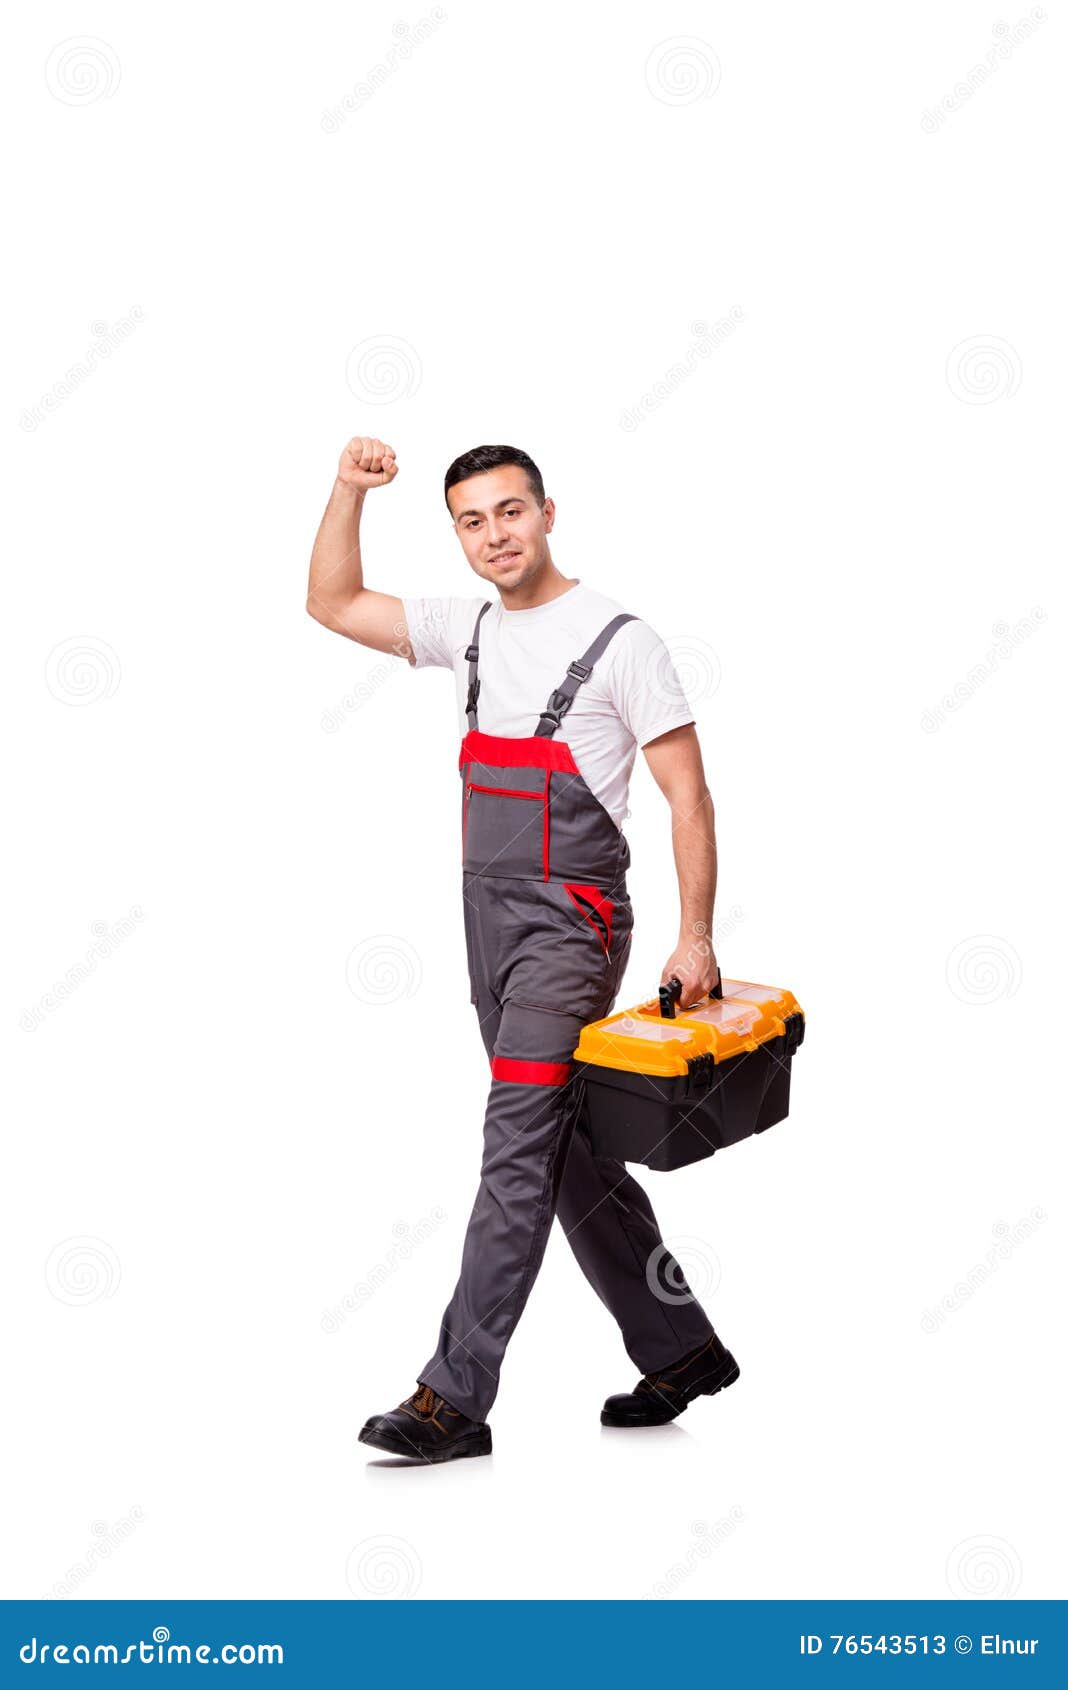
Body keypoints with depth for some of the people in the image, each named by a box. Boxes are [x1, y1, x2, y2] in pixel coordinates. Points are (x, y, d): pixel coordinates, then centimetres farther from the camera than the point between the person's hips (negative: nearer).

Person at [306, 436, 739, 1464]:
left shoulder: (617, 641, -9)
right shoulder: (473, 629, 11)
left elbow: (687, 793, -9)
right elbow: (333, 604, 17)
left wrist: (694, 937, -14)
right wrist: (349, 490, 3)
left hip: (571, 923, -8)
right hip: (490, 916, 8)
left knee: (518, 1152, -11)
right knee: (573, 1155, 13)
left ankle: (453, 1399, -10)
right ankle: (681, 1352, 26)